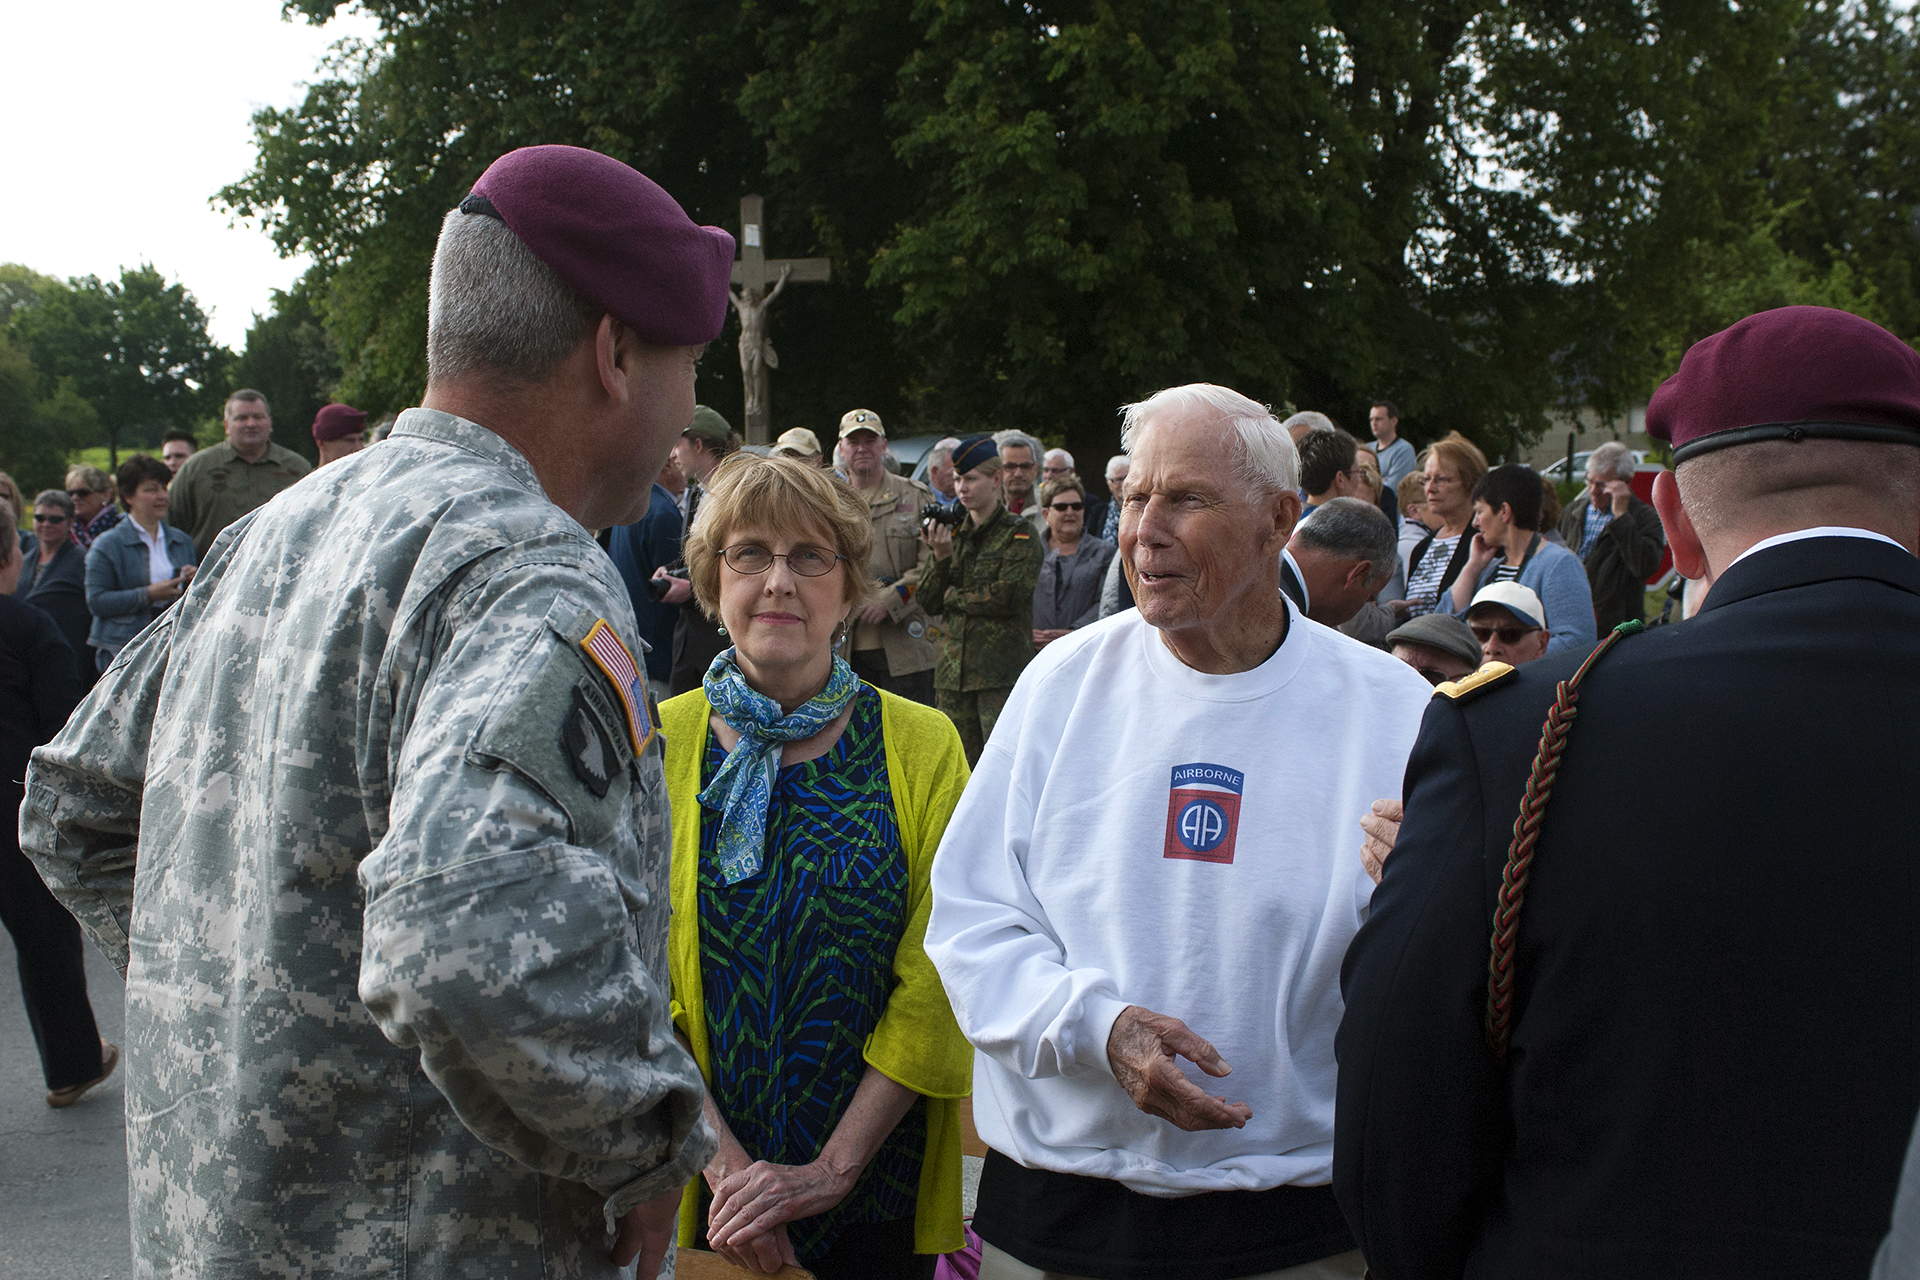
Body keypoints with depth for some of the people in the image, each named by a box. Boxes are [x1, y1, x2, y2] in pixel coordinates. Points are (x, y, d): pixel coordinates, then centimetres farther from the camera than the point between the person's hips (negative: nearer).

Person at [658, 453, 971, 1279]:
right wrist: (726, 1166, -14)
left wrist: (832, 1170, -13)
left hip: (881, 1178, 0)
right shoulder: (657, 743, -3)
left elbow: (933, 985, -6)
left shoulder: (924, 745, -4)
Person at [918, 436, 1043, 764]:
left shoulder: (1019, 535, 0)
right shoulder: (954, 534, 16)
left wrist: (954, 597, -1)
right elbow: (929, 602, 10)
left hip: (1002, 673, -5)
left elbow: (1008, 596, -13)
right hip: (953, 671, 5)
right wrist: (941, 557, -5)